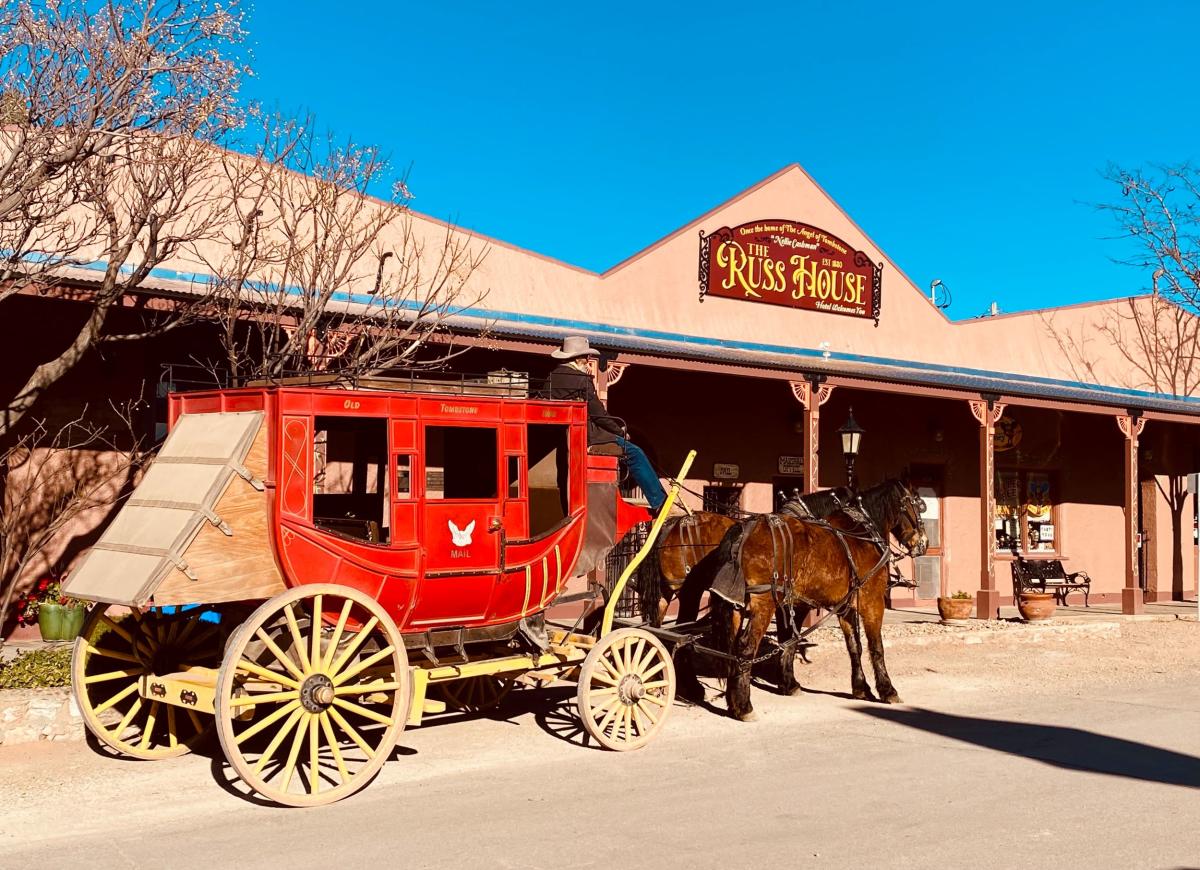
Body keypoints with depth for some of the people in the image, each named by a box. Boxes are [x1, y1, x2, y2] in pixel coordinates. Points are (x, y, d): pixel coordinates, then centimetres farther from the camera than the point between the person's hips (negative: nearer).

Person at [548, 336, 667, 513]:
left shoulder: (554, 377, 10)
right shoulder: (581, 379, -13)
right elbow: (598, 413, -10)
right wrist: (620, 431, 2)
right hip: (585, 436, -9)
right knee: (634, 453, -4)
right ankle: (659, 502, -2)